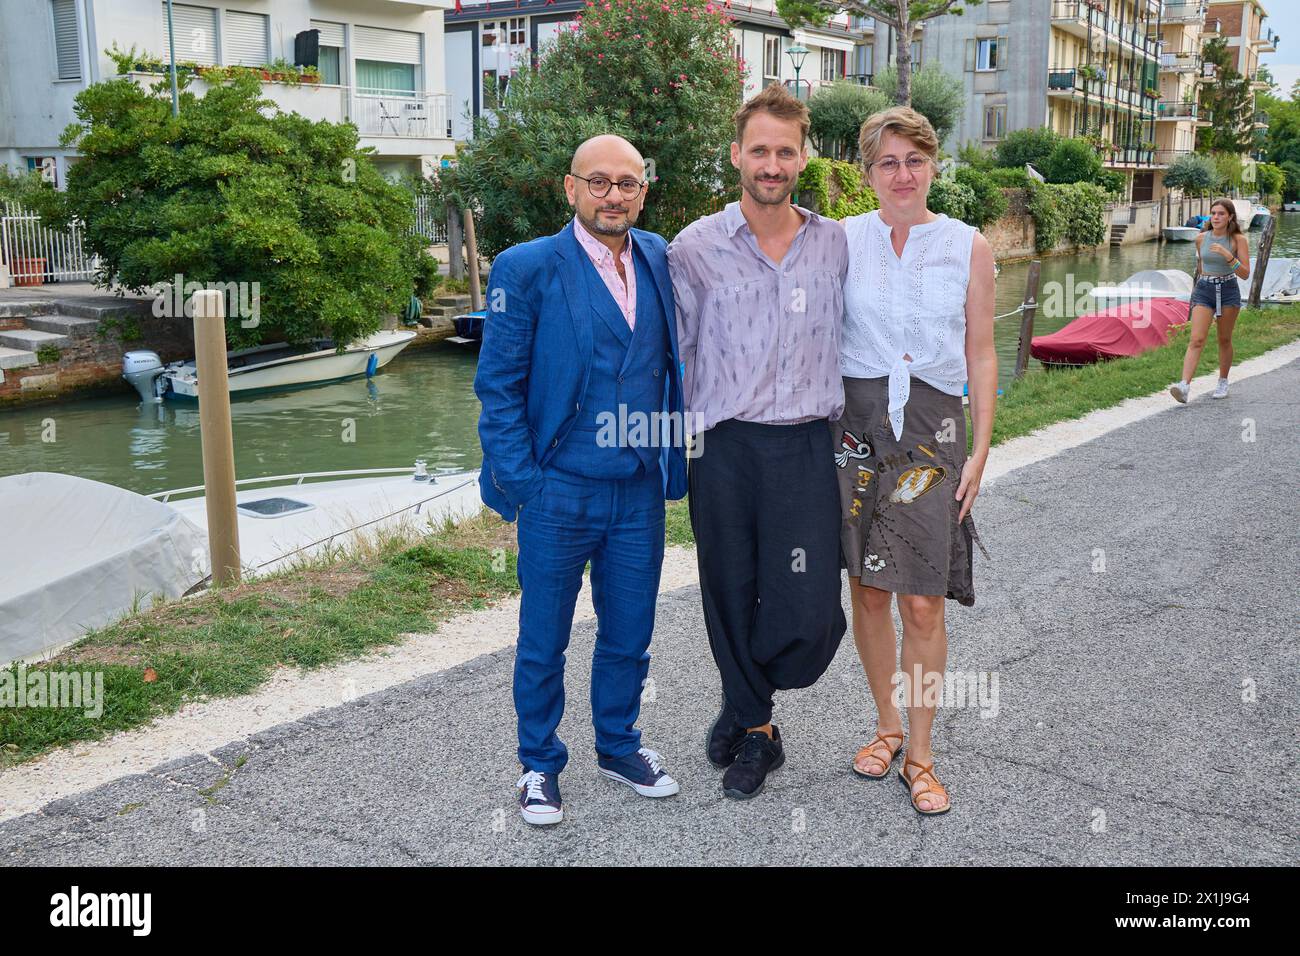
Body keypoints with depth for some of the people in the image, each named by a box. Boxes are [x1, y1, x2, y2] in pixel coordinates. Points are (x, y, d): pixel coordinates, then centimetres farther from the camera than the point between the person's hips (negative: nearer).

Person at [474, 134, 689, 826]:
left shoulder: (659, 259, 6)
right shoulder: (527, 268, -8)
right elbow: (497, 386, -7)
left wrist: (672, 462, 7)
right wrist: (522, 481, -12)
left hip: (641, 493, 4)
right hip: (559, 492, -4)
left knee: (629, 635, 16)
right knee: (544, 641, 10)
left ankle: (617, 747, 37)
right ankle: (539, 765, 28)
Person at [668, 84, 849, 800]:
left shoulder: (835, 244, 6)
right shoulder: (694, 248, 0)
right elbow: (672, 354, 6)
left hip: (805, 446, 1)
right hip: (724, 447, -1)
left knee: (811, 615, -4)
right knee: (731, 602, 9)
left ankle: (742, 707, 27)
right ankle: (755, 731, 33)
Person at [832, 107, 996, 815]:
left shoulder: (968, 247, 3)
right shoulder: (842, 239, 3)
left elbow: (980, 354, 5)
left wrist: (980, 450, 0)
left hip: (933, 426, -1)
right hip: (855, 423, 1)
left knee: (922, 602, -3)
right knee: (867, 590, 8)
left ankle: (919, 755, 14)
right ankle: (887, 725, 29)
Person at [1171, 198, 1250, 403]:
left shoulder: (1238, 240, -6)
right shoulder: (1201, 238, 2)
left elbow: (1245, 274, -12)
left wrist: (1228, 256, -24)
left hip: (1228, 292, -1)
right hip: (1204, 291, 1)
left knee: (1224, 340, 11)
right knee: (1196, 340, -12)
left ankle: (1223, 382, 28)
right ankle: (1184, 385, -24)